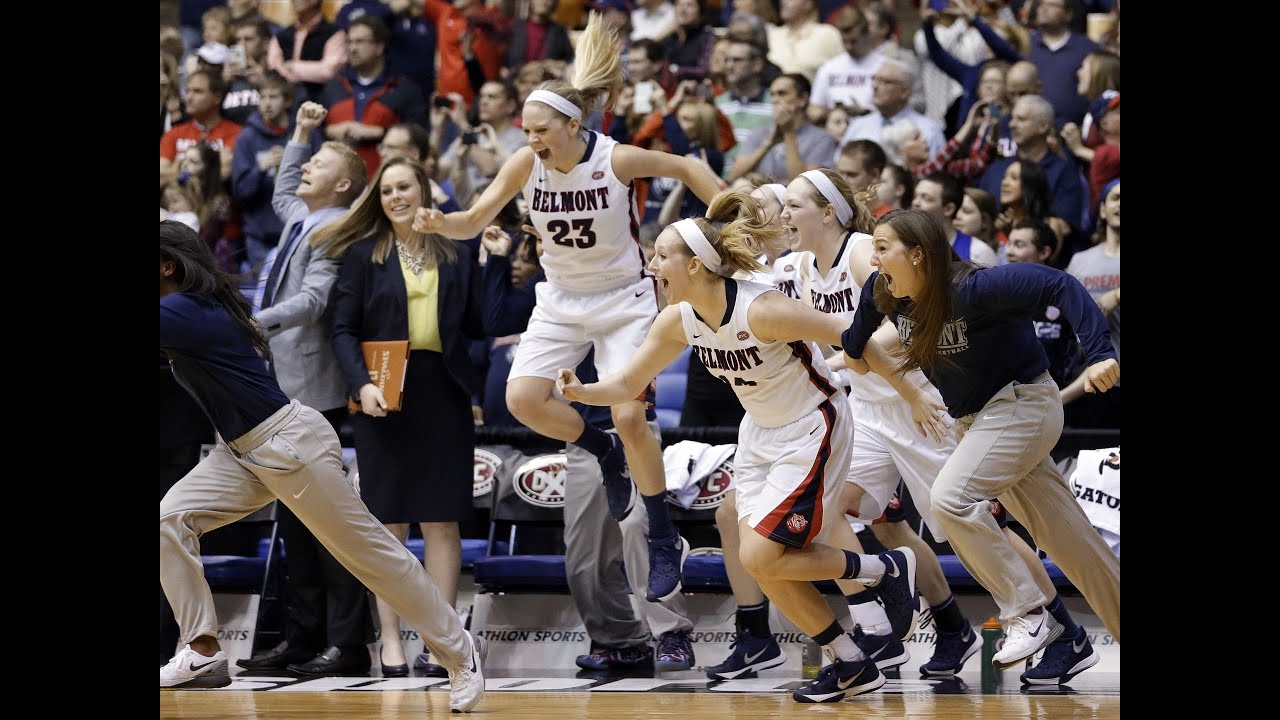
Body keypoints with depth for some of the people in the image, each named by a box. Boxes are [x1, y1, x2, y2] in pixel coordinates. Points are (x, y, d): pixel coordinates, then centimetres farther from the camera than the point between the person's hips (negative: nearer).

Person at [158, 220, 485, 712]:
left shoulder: (188, 312, -20)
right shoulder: (198, 307, 8)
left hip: (292, 444, -10)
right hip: (243, 452, 10)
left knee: (369, 551, -1)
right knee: (171, 519, -7)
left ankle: (461, 653, 9)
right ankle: (204, 653, -7)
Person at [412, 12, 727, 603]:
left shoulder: (616, 160, -22)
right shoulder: (527, 163, -14)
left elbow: (686, 168, -6)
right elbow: (473, 221, -11)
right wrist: (440, 223, -32)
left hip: (623, 299, -4)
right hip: (561, 299, 4)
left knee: (630, 417, -15)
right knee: (522, 399, -15)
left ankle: (665, 542, 2)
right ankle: (607, 456, 15)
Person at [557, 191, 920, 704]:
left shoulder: (762, 310, -30)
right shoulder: (679, 321, -8)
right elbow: (627, 385, 0)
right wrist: (580, 392, -21)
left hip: (811, 430, -7)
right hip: (761, 432, 7)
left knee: (761, 557, -12)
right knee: (760, 561, 1)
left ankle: (887, 569, 7)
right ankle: (853, 663, 16)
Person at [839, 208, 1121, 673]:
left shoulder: (974, 289, -27)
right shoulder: (884, 294, -7)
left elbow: (1060, 286, -30)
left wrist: (1099, 355, -36)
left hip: (1022, 403, -7)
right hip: (975, 419, 7)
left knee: (951, 498, -25)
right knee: (1065, 537, 11)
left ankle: (1028, 614, -17)